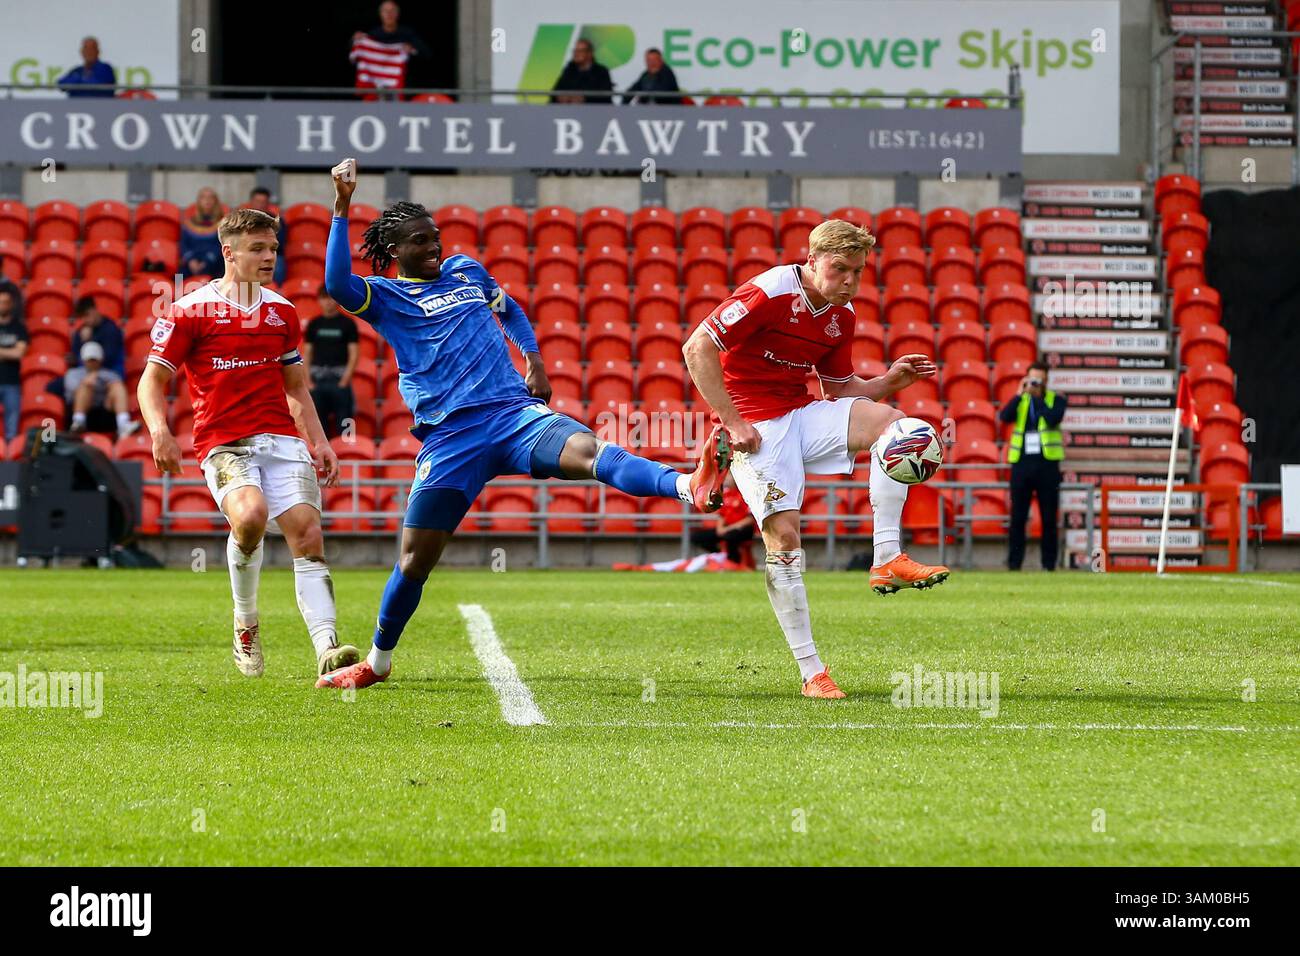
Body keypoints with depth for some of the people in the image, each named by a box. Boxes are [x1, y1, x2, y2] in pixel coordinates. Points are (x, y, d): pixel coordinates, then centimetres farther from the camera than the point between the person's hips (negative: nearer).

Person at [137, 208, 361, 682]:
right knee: (250, 515, -30)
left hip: (282, 438, 4)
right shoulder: (191, 311, -1)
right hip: (223, 443, -4)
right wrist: (160, 430, -17)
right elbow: (153, 379, 1)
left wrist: (319, 441, 17)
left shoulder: (282, 312, 15)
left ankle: (327, 649, -20)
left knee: (307, 532, -14)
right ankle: (245, 624, -5)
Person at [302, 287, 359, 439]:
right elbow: (307, 354, 11)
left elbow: (354, 354, 0)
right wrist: (308, 381, 0)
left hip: (339, 379, -3)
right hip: (317, 379, 3)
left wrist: (345, 380, -10)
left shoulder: (347, 323, 2)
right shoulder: (314, 324, 10)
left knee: (343, 422, -5)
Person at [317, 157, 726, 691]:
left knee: (585, 450, -29)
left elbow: (510, 310, 37)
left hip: (514, 411, 1)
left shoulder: (465, 271, 19)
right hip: (449, 436, -1)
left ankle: (689, 486, -56)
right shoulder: (384, 297, 5)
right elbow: (337, 284, -17)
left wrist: (533, 358, 18)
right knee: (415, 558, 2)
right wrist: (342, 208, -21)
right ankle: (377, 661, 24)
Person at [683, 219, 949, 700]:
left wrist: (890, 380, -3)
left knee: (889, 420, -15)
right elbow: (696, 348, -19)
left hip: (804, 415, 7)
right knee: (783, 534, -16)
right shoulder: (769, 293, -17)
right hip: (756, 425, -7)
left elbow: (838, 390, 16)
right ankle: (812, 673, -10)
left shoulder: (841, 316, 7)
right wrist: (733, 423, -20)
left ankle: (888, 560, -17)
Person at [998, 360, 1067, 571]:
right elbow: (1004, 417, -7)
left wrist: (1037, 396, -8)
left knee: (1049, 518, 1)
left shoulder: (1056, 400, 6)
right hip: (1022, 463, 1)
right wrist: (1020, 394, -9)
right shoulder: (1019, 401, 11)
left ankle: (1049, 564, 5)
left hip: (1046, 464, -1)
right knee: (1017, 516, 0)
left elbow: (1054, 418, -15)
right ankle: (1014, 563, 3)